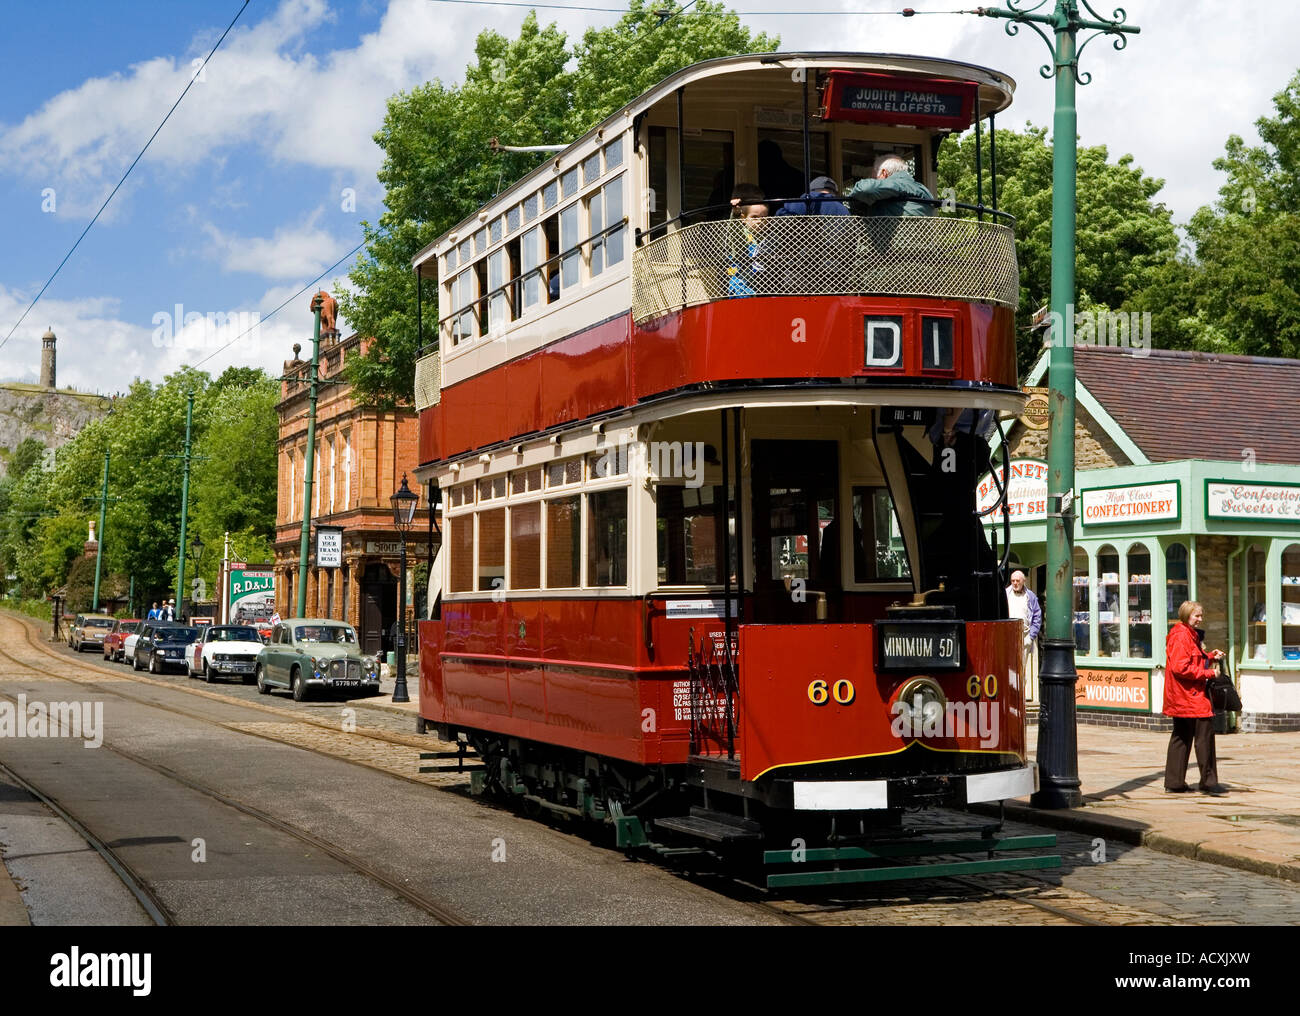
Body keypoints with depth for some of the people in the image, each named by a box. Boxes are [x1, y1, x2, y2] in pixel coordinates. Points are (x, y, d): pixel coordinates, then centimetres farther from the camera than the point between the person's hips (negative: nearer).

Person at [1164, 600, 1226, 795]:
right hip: (1190, 696, -11)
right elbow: (1181, 667, -21)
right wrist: (1208, 673, -17)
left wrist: (1210, 657, 8)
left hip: (1181, 698, 11)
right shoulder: (1181, 636, -14)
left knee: (1181, 737, 12)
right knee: (1205, 733, -9)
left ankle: (1174, 783, 15)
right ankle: (1208, 781, -5)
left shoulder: (1190, 634, 19)